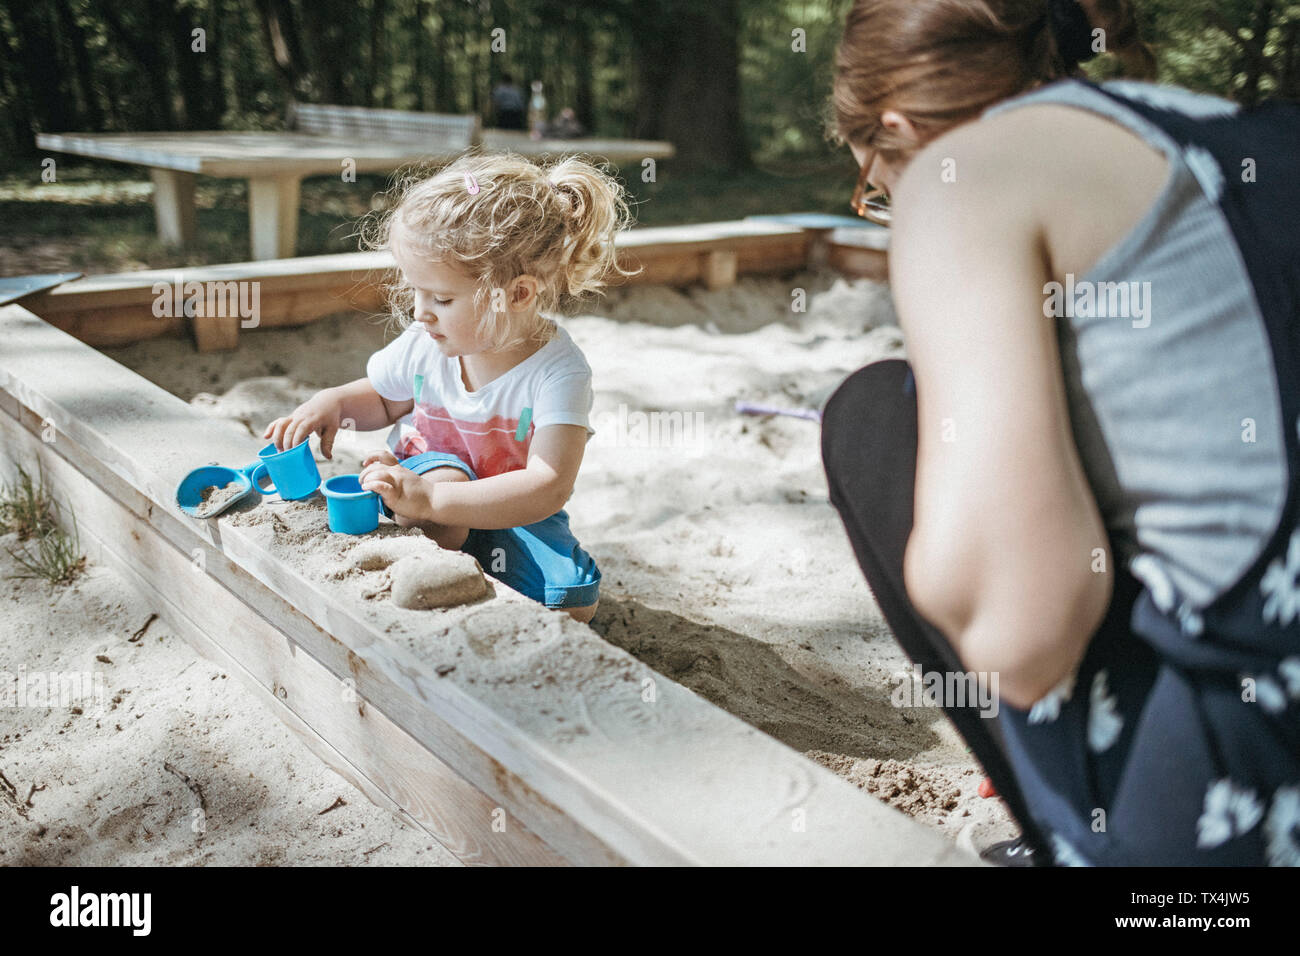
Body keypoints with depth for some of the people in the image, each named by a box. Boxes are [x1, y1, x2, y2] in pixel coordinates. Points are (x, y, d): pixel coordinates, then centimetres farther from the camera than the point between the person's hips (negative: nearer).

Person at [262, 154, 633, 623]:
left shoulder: (558, 372, -25)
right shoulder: (424, 346, -10)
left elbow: (548, 487, -36)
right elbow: (384, 400, 14)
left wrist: (429, 499, -46)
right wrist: (334, 400, -10)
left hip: (513, 513, -1)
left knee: (575, 601, -24)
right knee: (444, 473, -35)